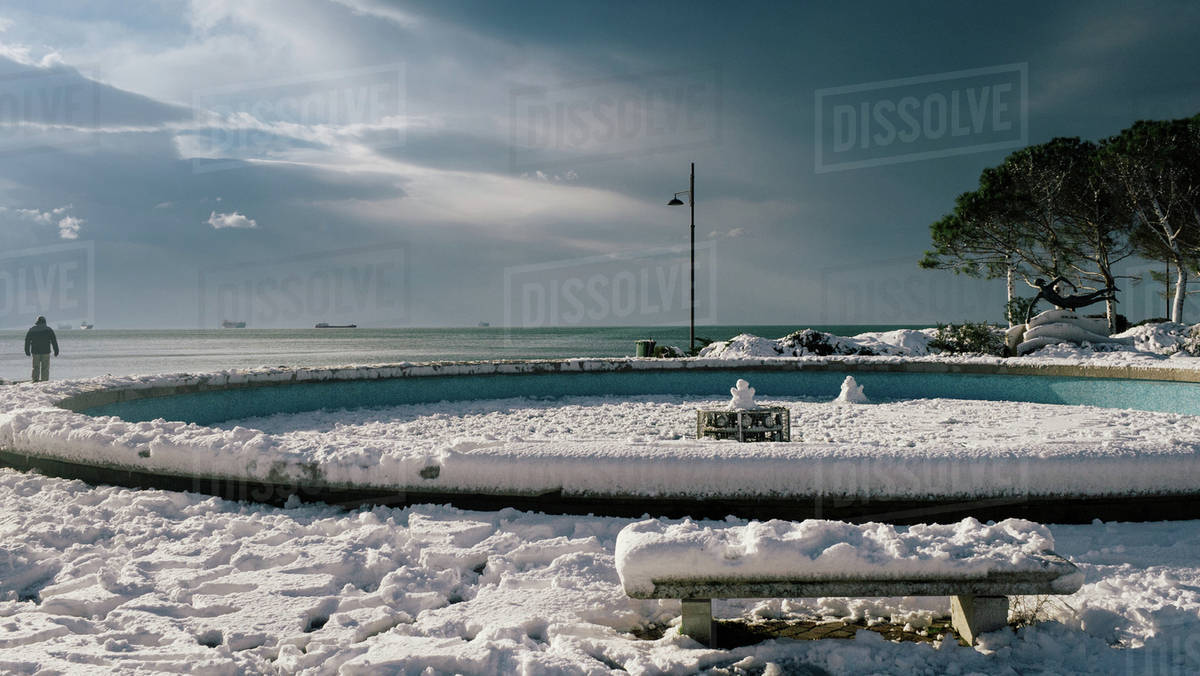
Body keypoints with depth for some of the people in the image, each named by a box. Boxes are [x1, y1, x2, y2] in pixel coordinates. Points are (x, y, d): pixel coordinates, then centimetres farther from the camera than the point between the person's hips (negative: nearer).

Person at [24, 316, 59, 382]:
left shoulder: (31, 330, 6)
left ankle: (35, 380, 0)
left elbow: (27, 341, 8)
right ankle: (44, 380, -5)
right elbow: (54, 341, -1)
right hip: (45, 352, -2)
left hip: (35, 352, 2)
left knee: (36, 367, 9)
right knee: (45, 367, 0)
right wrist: (56, 351, 2)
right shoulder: (48, 330, 1)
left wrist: (27, 351, 14)